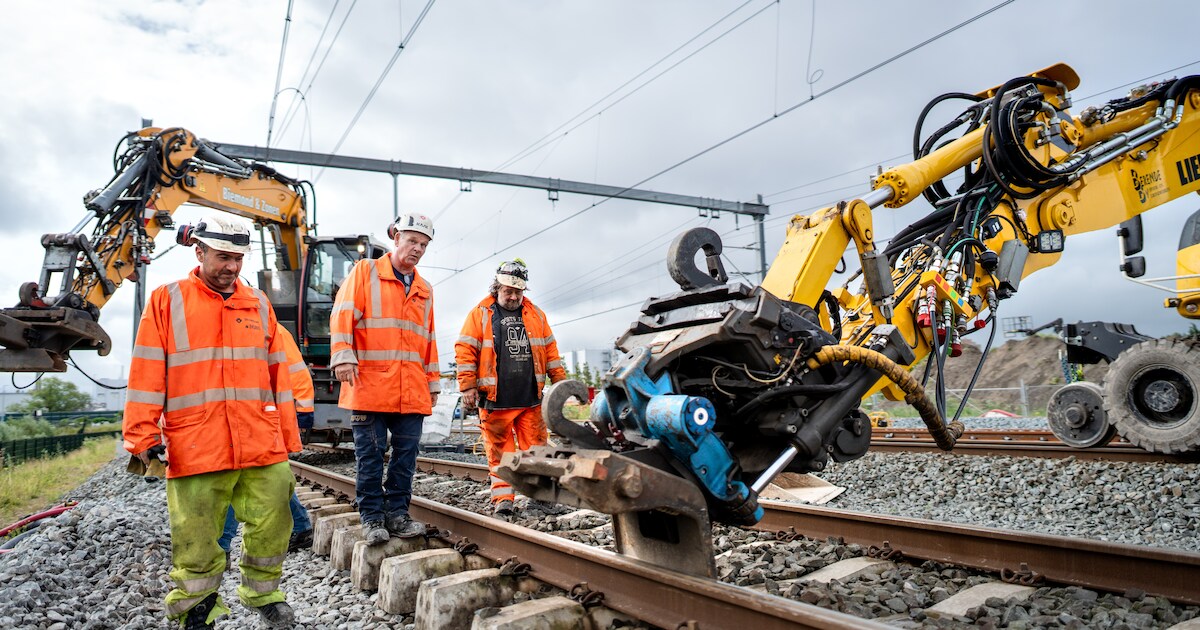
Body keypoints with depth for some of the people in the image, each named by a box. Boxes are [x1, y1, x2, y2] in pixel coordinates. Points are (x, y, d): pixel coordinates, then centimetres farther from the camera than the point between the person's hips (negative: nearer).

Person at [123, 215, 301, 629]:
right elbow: (146, 374, 2)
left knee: (271, 526, 5)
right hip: (195, 450, -2)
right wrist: (143, 436, -5)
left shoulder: (258, 305, 13)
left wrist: (288, 436, 13)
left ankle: (263, 594, 28)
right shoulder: (166, 301, 5)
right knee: (196, 540, 5)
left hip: (263, 447, 3)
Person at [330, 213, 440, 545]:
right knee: (370, 455, 2)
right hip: (370, 385, -4)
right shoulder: (365, 272, 5)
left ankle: (397, 513, 16)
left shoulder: (424, 290, 19)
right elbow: (343, 315, -5)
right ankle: (372, 517, 12)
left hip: (412, 391, 5)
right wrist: (343, 356, -17)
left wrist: (433, 382, 18)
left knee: (406, 453, 5)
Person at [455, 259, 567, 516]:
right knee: (500, 451, 0)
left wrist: (559, 382, 14)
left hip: (531, 399, 3)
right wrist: (468, 386, -7)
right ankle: (502, 499, 7)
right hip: (495, 400, -3)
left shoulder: (536, 315, 15)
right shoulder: (480, 314, 4)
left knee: (536, 448, 3)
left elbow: (550, 350, 19)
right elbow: (465, 350, 0)